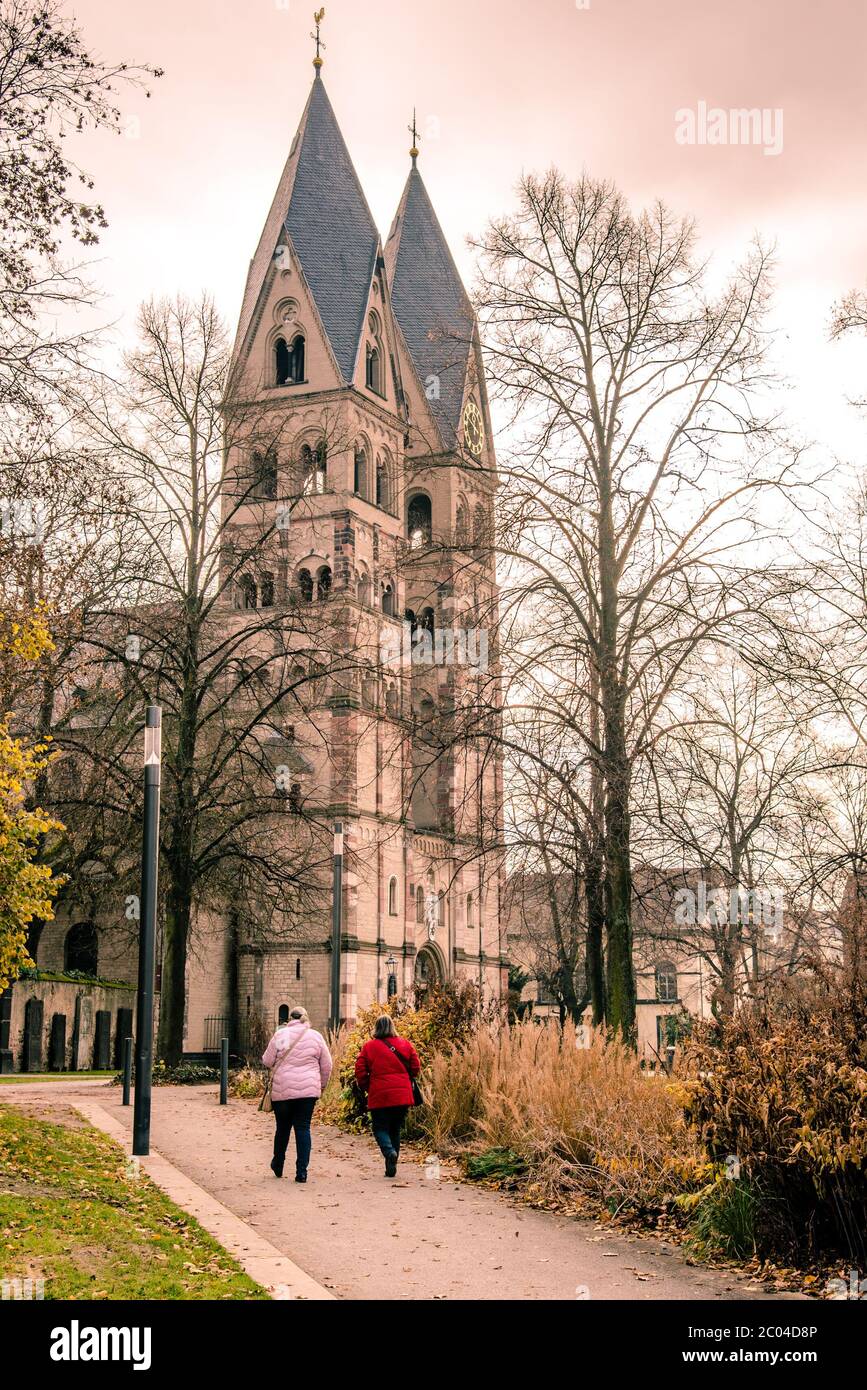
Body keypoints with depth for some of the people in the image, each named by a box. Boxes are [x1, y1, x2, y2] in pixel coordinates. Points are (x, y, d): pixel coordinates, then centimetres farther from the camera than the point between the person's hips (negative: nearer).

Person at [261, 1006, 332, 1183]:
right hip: (308, 1090, 0)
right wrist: (322, 1085, 23)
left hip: (282, 1089, 0)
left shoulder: (280, 1035, 0)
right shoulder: (316, 1036, 4)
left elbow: (267, 1061, 3)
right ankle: (301, 1171, -3)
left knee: (282, 1127, 15)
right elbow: (326, 1065, 9)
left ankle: (278, 1165, 31)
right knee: (303, 1128, 3)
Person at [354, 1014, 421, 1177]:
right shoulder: (405, 1044, 4)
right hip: (402, 1096, 3)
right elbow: (415, 1068, 5)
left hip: (379, 1096, -3)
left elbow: (360, 1072, -3)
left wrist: (367, 1088, 12)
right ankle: (391, 1167, 14)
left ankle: (389, 1152, -21)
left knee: (380, 1128, 7)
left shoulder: (369, 1047, -2)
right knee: (395, 1129, 14)